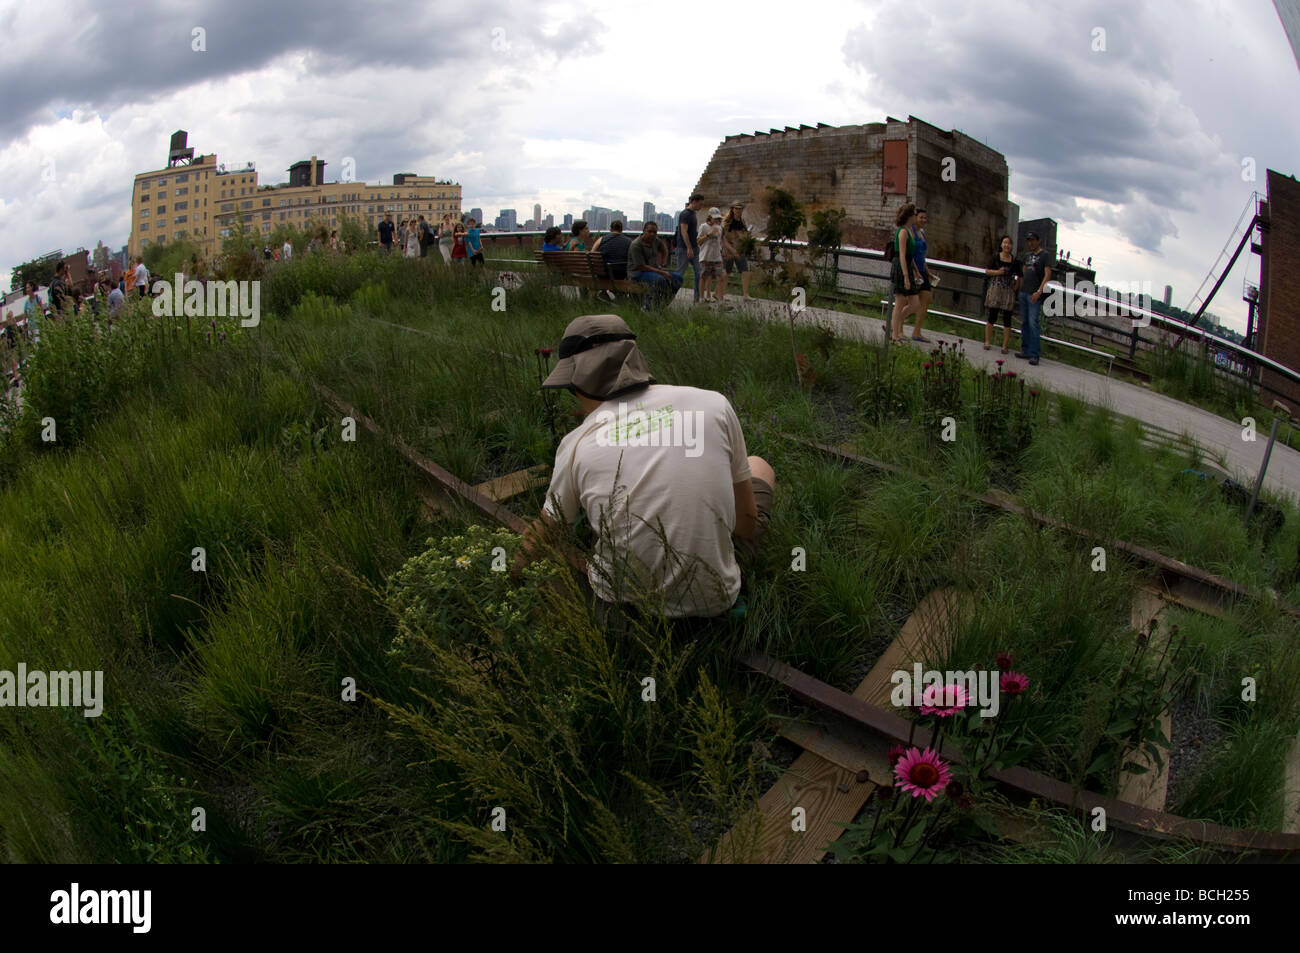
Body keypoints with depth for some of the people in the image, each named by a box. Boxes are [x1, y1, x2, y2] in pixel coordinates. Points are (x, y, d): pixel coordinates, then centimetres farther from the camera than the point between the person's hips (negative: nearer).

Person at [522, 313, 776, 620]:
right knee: (758, 466, 25)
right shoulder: (713, 404, -8)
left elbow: (541, 534, 9)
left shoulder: (576, 445, -7)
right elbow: (747, 522, -1)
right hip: (714, 603, -1)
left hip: (621, 601, 1)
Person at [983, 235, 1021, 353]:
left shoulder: (1015, 261, 5)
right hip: (995, 289, -1)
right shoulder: (995, 257, 2)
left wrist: (1017, 287, 0)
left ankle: (1005, 346, 4)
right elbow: (987, 271, 3)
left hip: (1009, 291, 1)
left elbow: (1019, 277, 12)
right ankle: (987, 342, 12)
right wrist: (997, 272, -13)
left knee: (1007, 319, 0)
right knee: (992, 316, 1)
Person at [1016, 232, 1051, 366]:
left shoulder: (1044, 255, -3)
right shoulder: (1027, 256, 18)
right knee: (1024, 322, 7)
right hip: (1024, 293, 7)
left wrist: (1039, 291, -19)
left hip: (1035, 295, -7)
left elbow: (1048, 275, -10)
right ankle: (1025, 351, 12)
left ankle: (1035, 354, -15)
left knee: (1033, 323, -13)